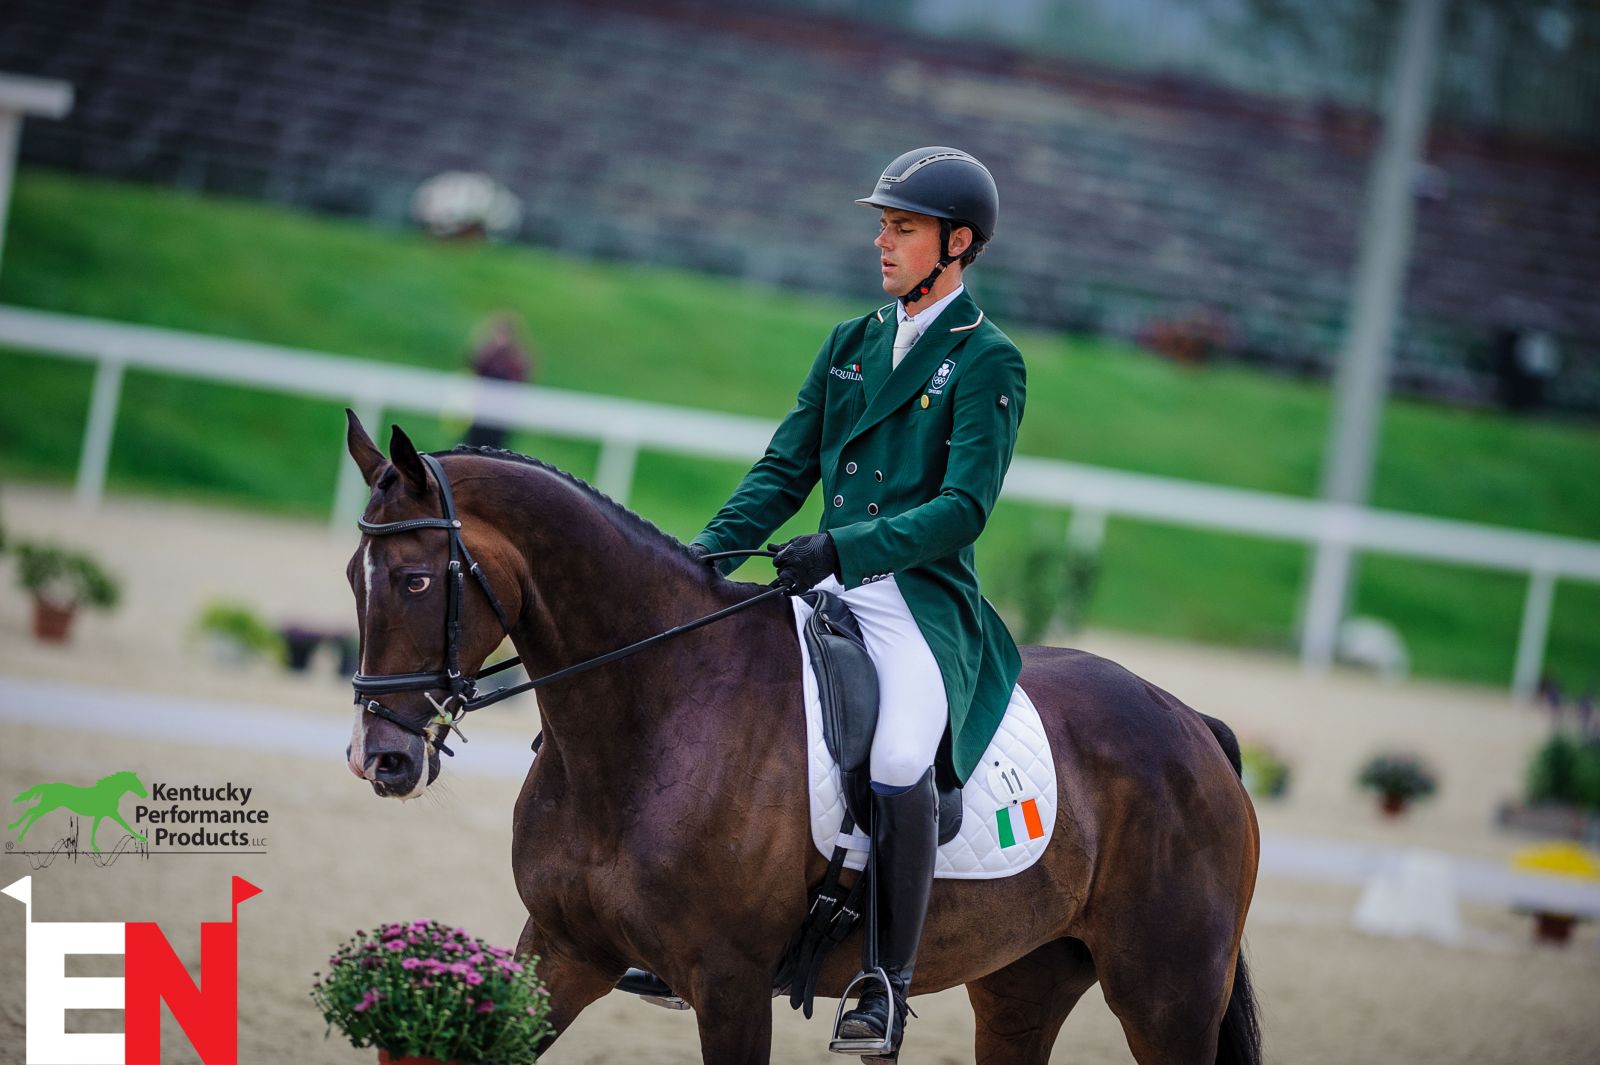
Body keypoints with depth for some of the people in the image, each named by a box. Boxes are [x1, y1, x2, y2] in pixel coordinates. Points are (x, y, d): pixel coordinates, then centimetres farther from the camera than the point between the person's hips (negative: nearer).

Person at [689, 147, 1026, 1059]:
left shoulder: (989, 362, -3)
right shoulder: (850, 345, 16)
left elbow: (963, 508, -13)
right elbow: (786, 469, 14)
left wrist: (843, 548, -24)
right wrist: (711, 552, -2)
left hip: (925, 601, -7)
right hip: (830, 587, 7)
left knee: (899, 763, -31)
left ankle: (891, 984, -18)